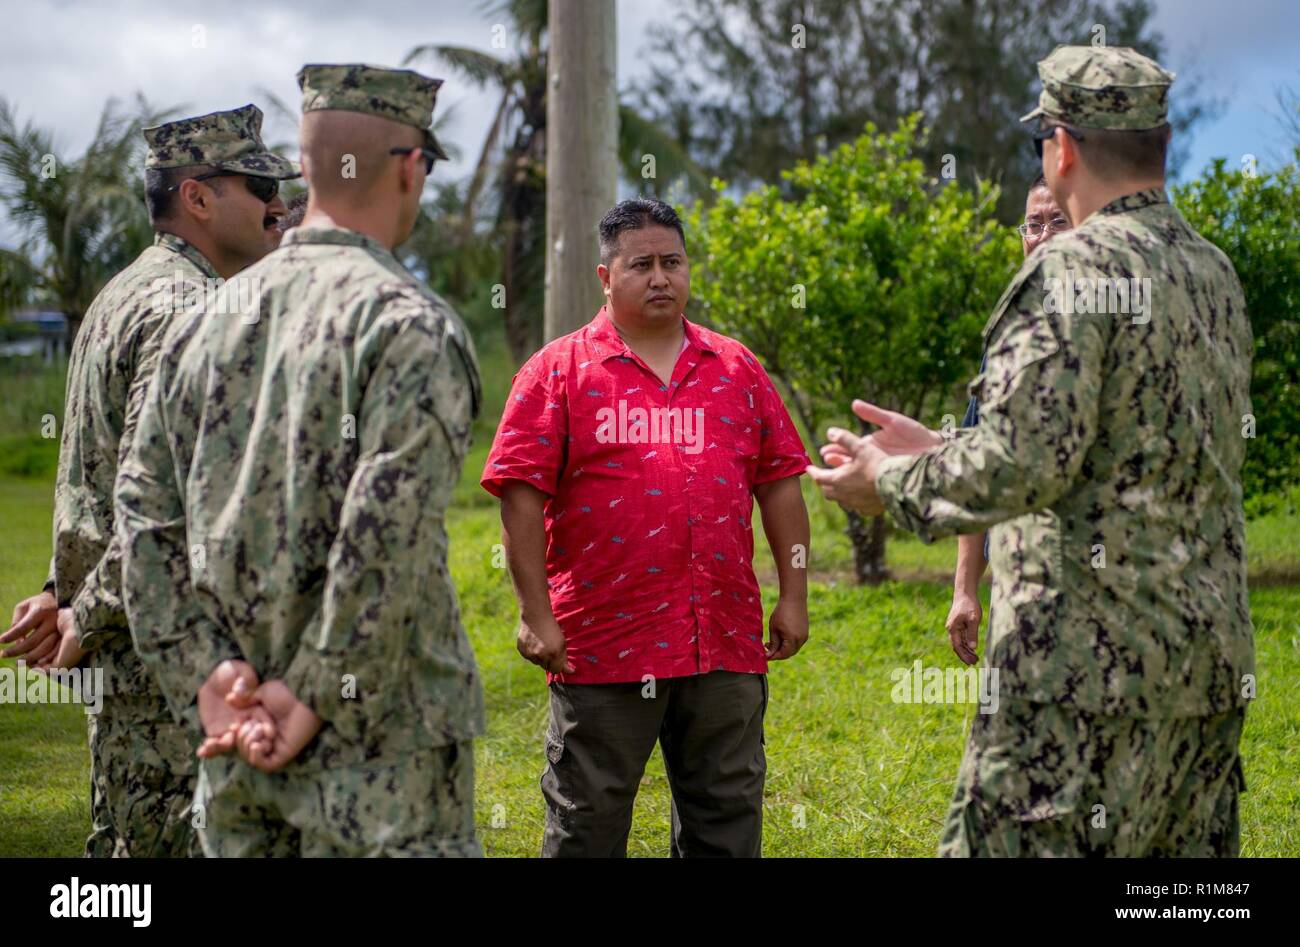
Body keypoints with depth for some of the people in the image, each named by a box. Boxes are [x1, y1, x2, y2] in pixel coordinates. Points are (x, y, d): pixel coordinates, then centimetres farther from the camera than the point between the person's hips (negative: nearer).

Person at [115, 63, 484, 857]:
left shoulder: (207, 324, 8)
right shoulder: (411, 325, -12)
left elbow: (147, 514, 6)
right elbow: (388, 531, -20)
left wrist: (205, 674, 1)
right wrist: (316, 695, -13)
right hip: (378, 746, -6)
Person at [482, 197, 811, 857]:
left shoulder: (737, 370, 11)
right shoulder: (558, 373, 0)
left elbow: (779, 485, 12)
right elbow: (521, 495, -5)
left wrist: (794, 597, 8)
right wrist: (535, 616, -10)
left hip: (726, 646, 3)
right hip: (601, 647, -3)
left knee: (727, 824, 12)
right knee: (587, 825, 6)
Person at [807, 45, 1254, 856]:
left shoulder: (1073, 269, -13)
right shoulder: (1216, 274, 14)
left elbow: (1020, 467, -20)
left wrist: (893, 481, -2)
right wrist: (935, 451, 23)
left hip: (1092, 657, -9)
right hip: (1210, 649, 9)